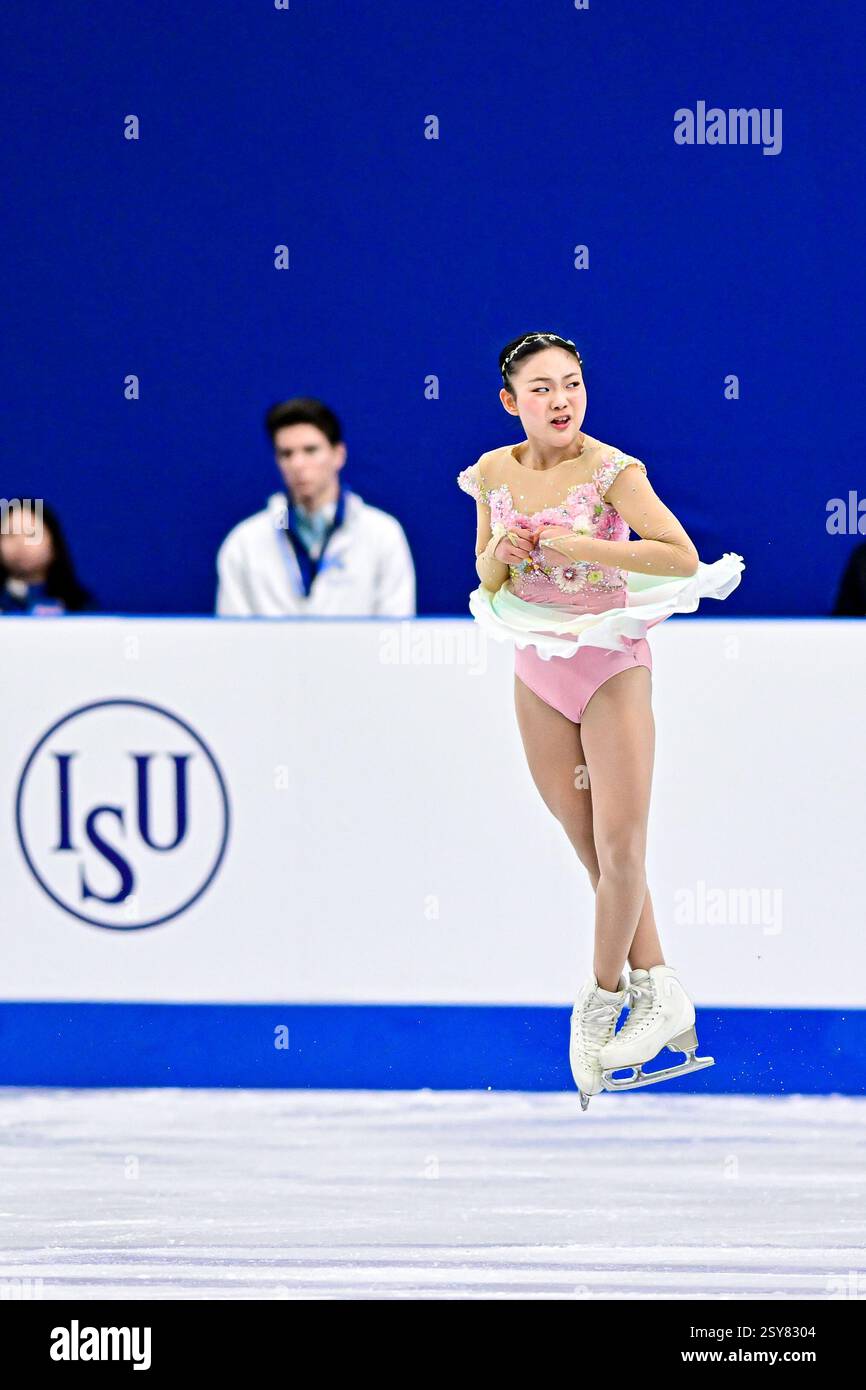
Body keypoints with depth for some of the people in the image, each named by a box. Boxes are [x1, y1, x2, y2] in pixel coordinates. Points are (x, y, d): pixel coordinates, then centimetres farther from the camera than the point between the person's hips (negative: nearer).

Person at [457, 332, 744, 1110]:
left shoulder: (611, 470, -14)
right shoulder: (495, 474, 1)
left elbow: (682, 556, -24)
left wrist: (577, 546, -26)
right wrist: (503, 553, -11)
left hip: (613, 665, -4)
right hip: (538, 672, 5)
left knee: (621, 846, -7)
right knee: (592, 849, 5)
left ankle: (604, 999, 10)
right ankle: (658, 993, 13)